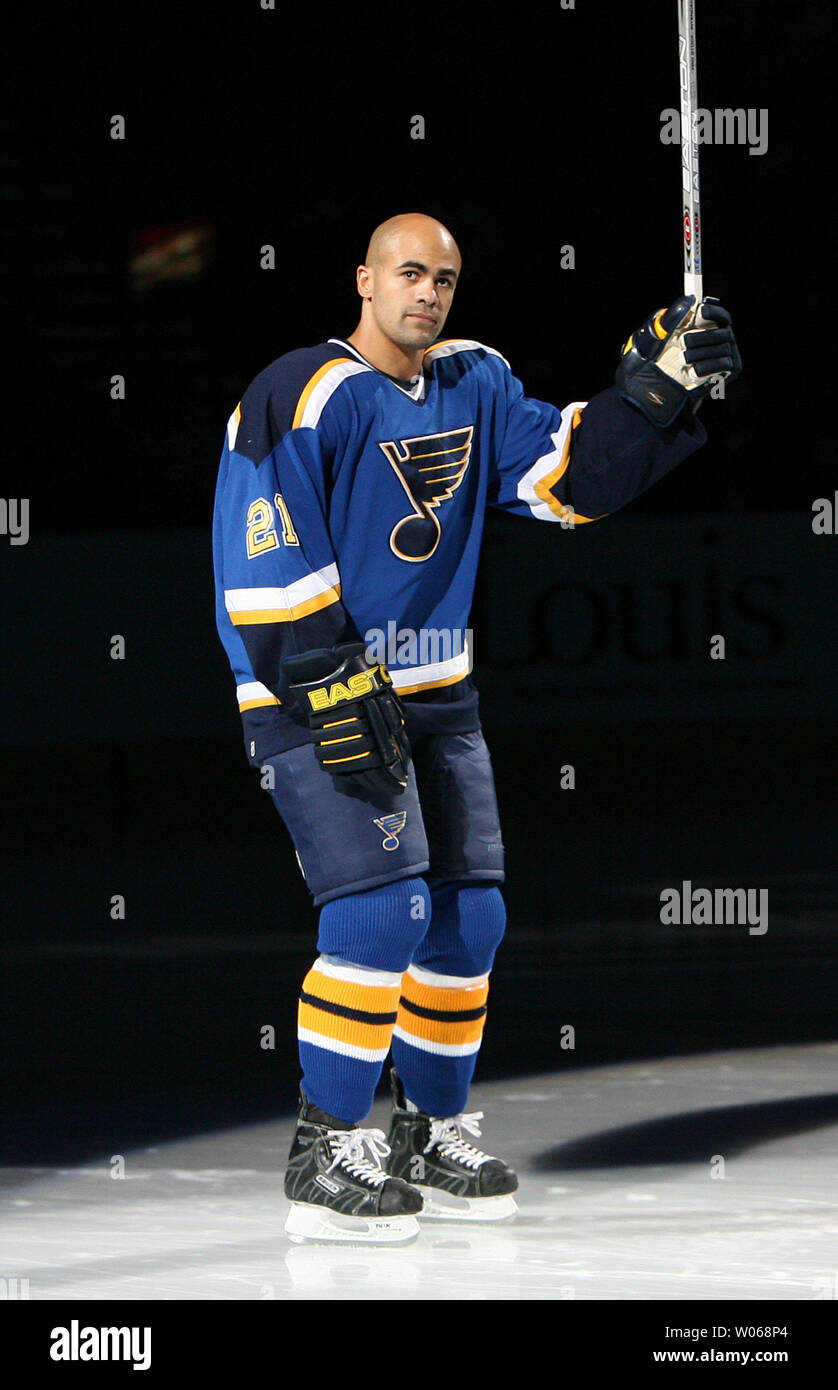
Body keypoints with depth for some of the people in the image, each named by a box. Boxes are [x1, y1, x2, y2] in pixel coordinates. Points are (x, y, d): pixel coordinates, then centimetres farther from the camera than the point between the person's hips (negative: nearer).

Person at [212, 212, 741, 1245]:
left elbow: (570, 473, 3)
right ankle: (324, 1159, -11)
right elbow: (264, 572, -19)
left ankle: (430, 1134, 26)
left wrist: (655, 389, -10)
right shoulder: (302, 397, -15)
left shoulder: (476, 387, 7)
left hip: (435, 695, 8)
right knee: (384, 912, -18)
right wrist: (330, 691, -24)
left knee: (469, 917, 8)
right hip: (316, 695, -7)